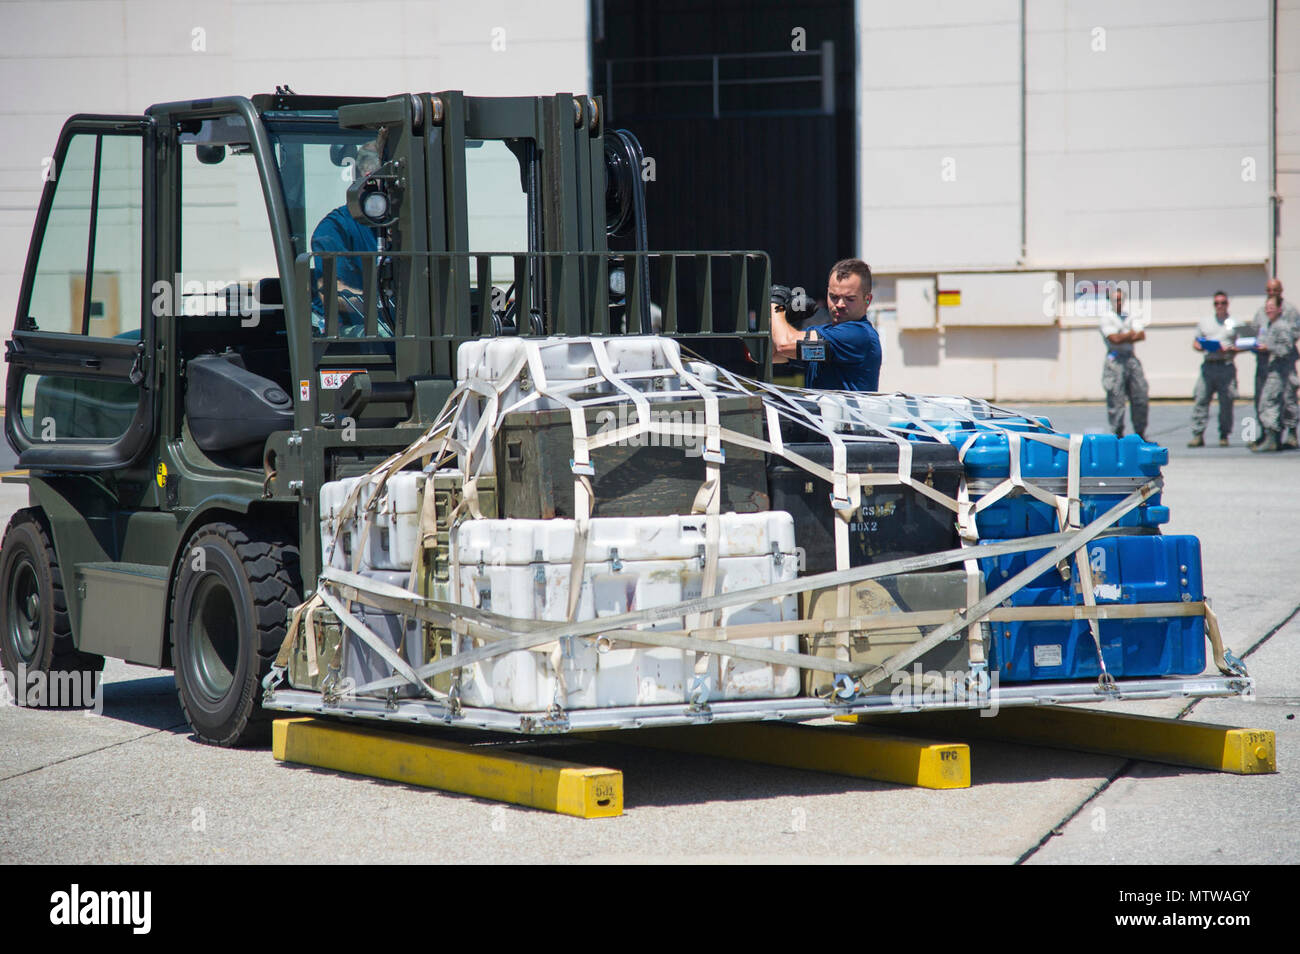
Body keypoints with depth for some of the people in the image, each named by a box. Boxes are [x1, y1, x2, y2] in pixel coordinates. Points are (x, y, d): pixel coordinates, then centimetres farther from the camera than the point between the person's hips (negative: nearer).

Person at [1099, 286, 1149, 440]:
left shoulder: (1130, 315, 16)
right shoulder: (1106, 317, -3)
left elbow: (1142, 335, 7)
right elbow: (1114, 339, -14)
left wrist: (1124, 337, -7)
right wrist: (1131, 334, 0)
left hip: (1131, 358, 6)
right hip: (1115, 360, -6)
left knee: (1141, 397, 5)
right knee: (1116, 399, -6)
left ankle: (1140, 434, 14)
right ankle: (1118, 435, 0)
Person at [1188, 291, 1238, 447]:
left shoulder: (1234, 323, 10)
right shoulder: (1205, 322, 18)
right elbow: (1195, 342, 19)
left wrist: (1230, 349, -12)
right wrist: (1202, 347, -4)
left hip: (1226, 365, -2)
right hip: (1208, 365, 2)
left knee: (1226, 402, -2)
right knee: (1201, 400, -6)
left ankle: (1224, 435, 6)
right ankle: (1198, 435, -6)